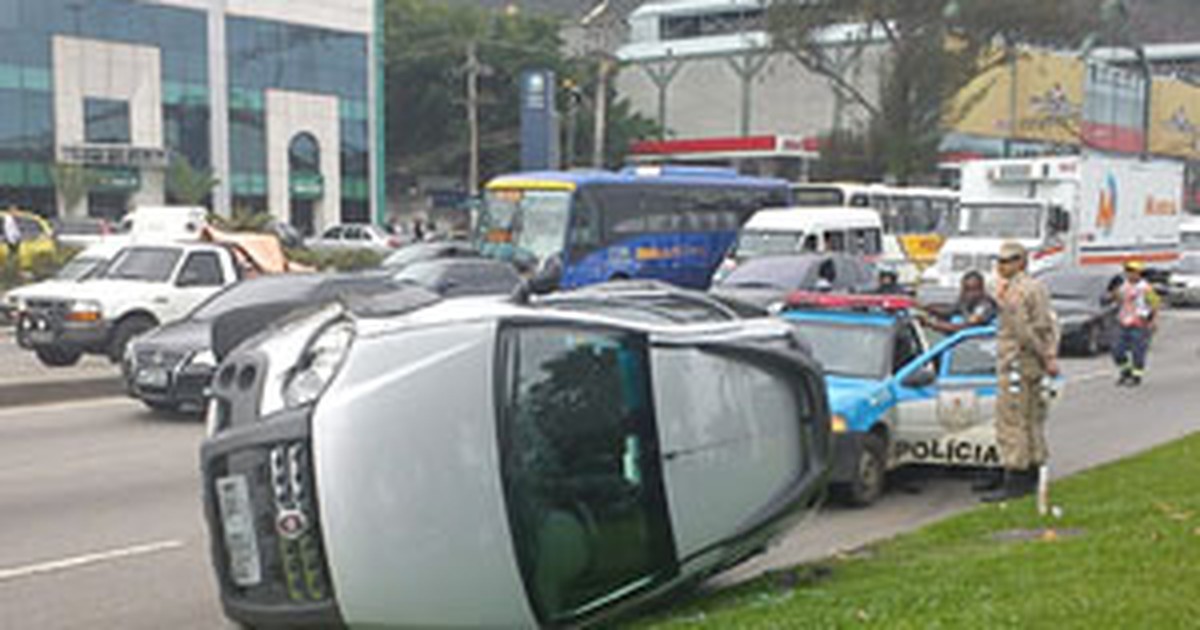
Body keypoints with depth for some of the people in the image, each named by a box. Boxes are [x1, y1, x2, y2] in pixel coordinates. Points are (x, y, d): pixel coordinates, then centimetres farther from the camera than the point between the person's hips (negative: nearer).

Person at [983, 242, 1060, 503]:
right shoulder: (1037, 287, 15)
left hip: (1016, 364, -10)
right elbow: (1049, 326, 14)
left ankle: (1014, 480, -9)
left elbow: (1023, 331, -20)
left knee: (1011, 422, -8)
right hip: (1035, 366, 10)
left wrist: (1045, 358, -14)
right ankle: (1033, 474, 21)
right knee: (1032, 420, 15)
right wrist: (1050, 356, 6)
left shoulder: (1013, 291, -15)